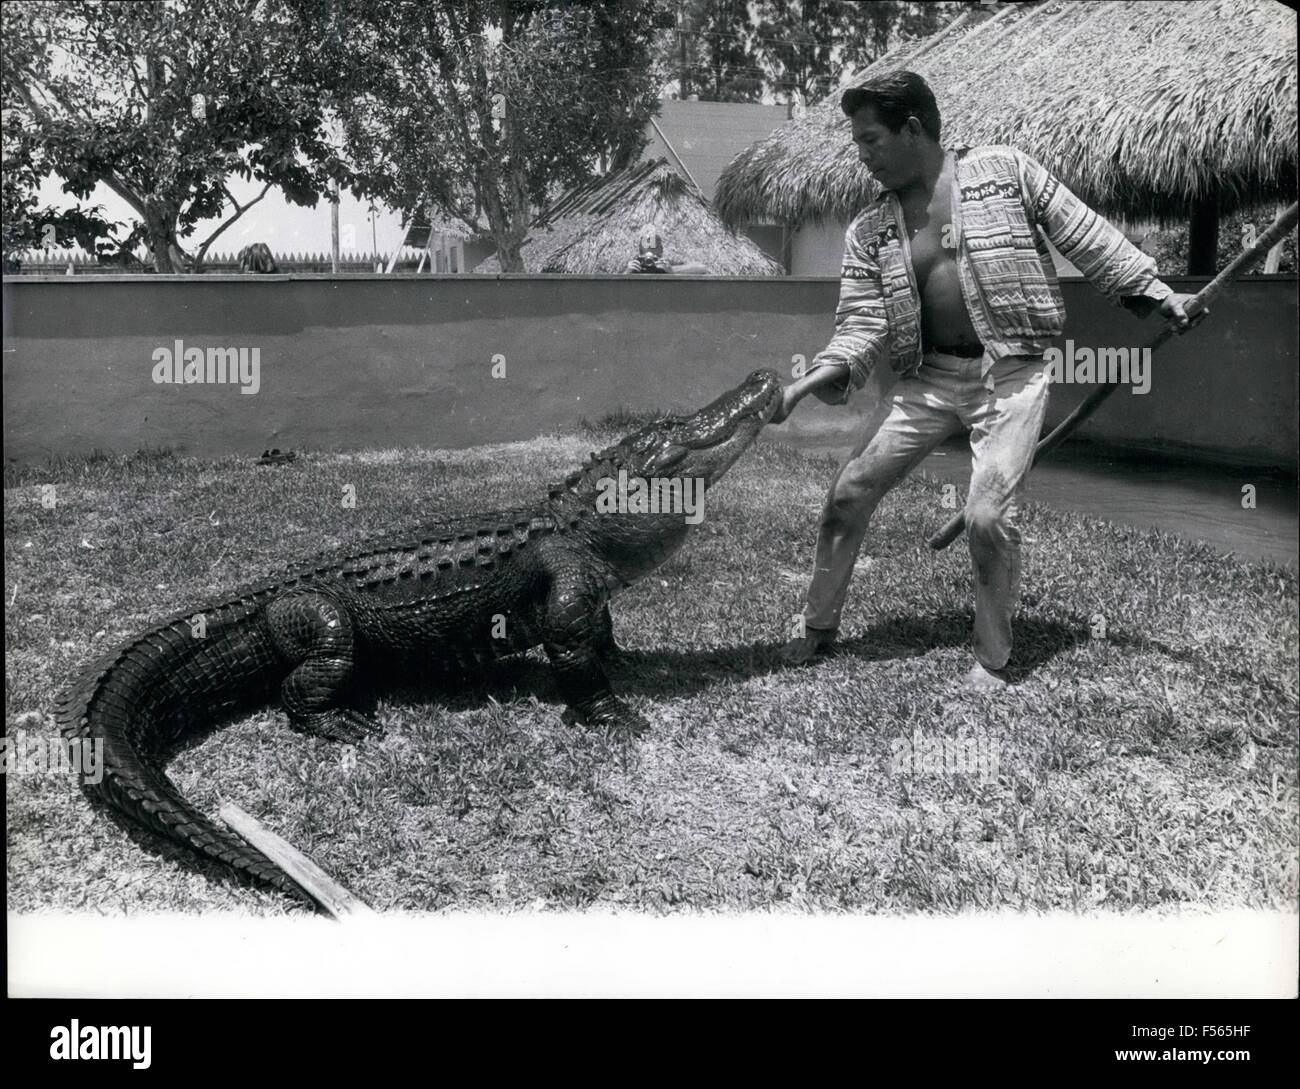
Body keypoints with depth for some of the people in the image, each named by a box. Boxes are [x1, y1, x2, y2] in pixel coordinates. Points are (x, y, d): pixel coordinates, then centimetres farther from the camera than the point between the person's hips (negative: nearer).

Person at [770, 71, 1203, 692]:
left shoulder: (1003, 171, -2)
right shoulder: (869, 231, 5)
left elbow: (1084, 234, 4)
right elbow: (862, 327, 0)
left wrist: (1153, 291, 5)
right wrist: (810, 382, -16)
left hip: (1010, 373, -4)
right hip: (930, 378, 4)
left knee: (988, 515, -16)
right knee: (848, 495, 0)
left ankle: (992, 662, 6)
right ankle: (818, 627, 21)